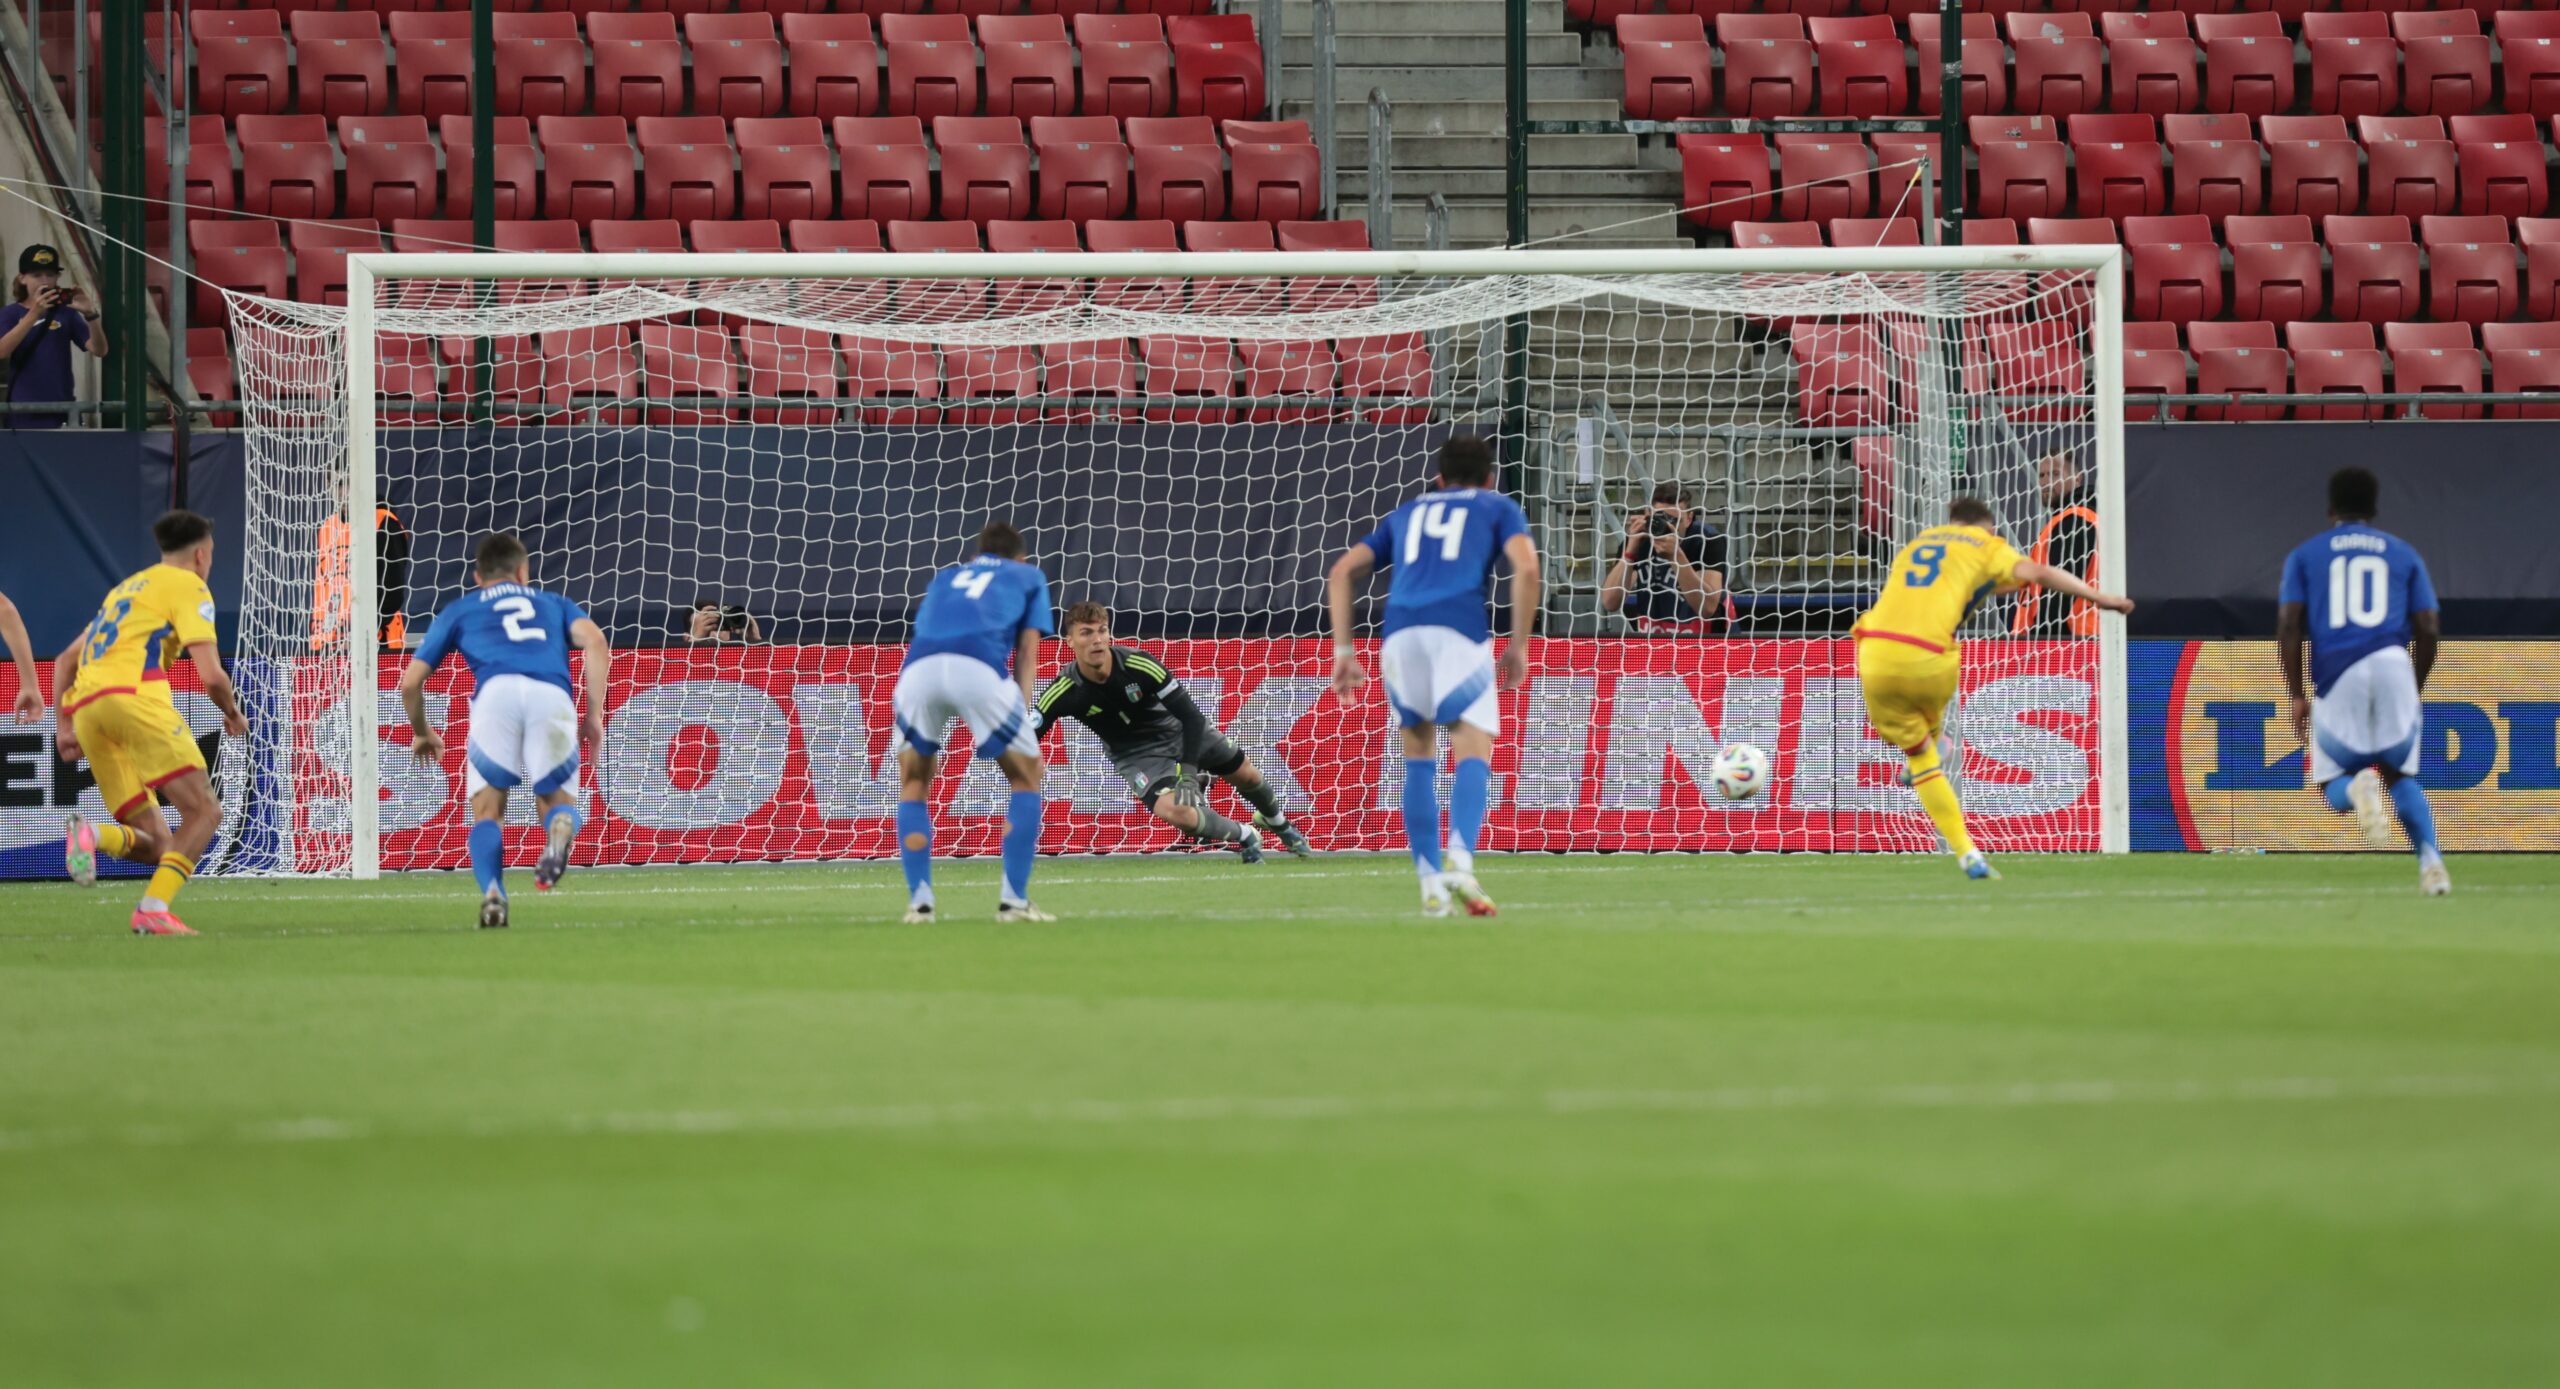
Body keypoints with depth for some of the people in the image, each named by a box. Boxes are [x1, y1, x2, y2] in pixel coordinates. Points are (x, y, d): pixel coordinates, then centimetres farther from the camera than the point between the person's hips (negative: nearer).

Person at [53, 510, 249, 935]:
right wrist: (233, 713, 16)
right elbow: (211, 675, -3)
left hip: (84, 707, 7)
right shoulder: (188, 586, 7)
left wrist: (63, 726, 25)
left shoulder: (126, 589, 32)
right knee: (204, 811, -7)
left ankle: (91, 835, -24)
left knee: (155, 844, 6)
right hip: (133, 697, -7)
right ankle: (154, 909, -24)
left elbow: (65, 660, 31)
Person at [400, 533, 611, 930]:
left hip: (497, 690, -1)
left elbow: (410, 683, 29)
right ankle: (562, 824, -25)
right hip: (553, 695, 1)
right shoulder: (554, 603, 35)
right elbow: (594, 641, 14)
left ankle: (492, 893, -18)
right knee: (558, 801, 14)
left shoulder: (458, 610, 33)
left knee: (487, 811, 10)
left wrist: (422, 733, 47)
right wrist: (594, 715, 15)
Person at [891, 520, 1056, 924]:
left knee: (913, 782, 23)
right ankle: (1014, 900, 6)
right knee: (1026, 775, 16)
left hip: (919, 668, 3)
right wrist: (1022, 718, 12)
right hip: (979, 669, -3)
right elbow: (1027, 652, 19)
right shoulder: (1028, 577, 31)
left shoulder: (945, 577, 39)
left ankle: (919, 901, 11)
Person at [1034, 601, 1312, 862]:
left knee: (1245, 775, 13)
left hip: (1178, 729, 1)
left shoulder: (1138, 664, -31)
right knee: (1175, 812, -26)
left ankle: (1277, 823, 51)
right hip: (1137, 753, -1)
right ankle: (1245, 838, 4)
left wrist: (1187, 771, -34)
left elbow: (1191, 716, -26)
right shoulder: (1063, 693, -29)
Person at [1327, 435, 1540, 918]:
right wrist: (1519, 645, 8)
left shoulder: (1408, 512, 31)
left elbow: (1341, 574, 23)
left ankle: (1430, 881, 8)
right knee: (1474, 752, -5)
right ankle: (1460, 859, -30)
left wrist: (1343, 650, 20)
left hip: (1401, 631, 3)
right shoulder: (1498, 508, 22)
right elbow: (1526, 568, 3)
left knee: (1419, 754, 17)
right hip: (1460, 628, -3)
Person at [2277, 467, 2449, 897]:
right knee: (2401, 777, 15)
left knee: (2333, 790, 10)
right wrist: (2414, 690, 24)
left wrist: (2297, 695, 7)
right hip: (2393, 667, 1)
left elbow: (2288, 626, 4)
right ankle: (2430, 859, -11)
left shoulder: (2305, 555, 16)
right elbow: (2428, 630, 13)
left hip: (2335, 679, -1)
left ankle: (2357, 786, -28)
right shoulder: (2404, 554, 19)